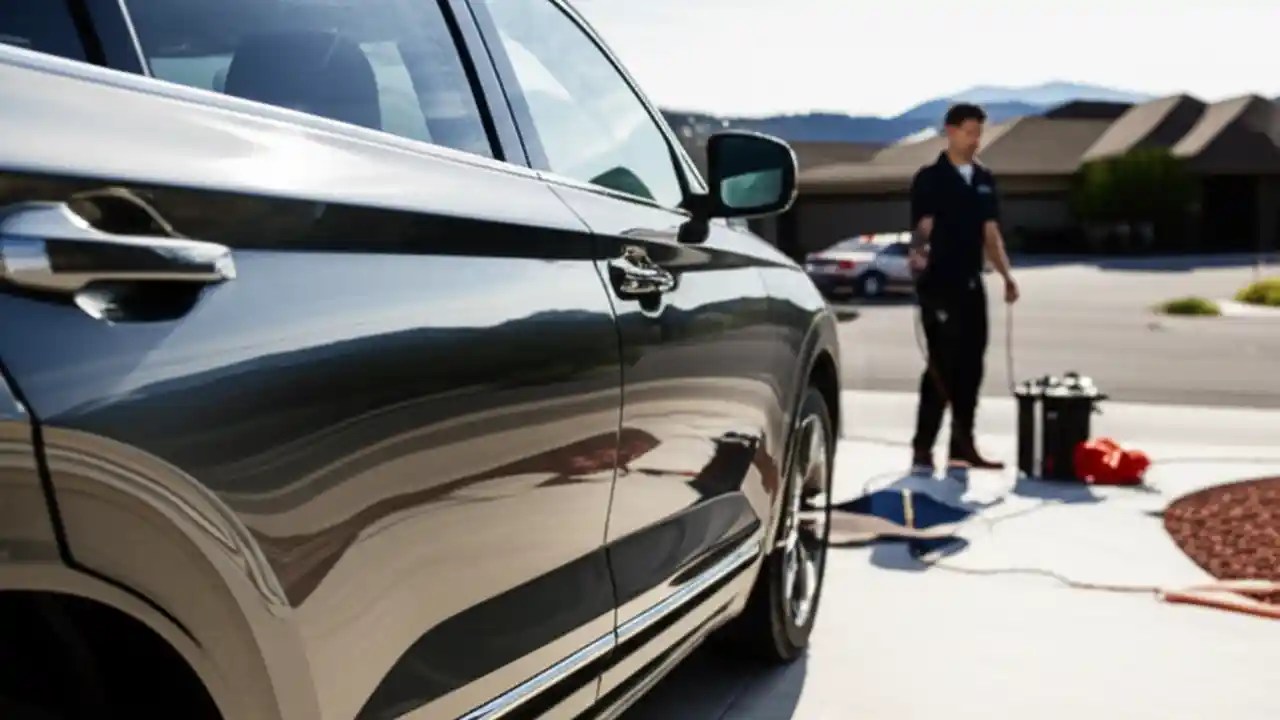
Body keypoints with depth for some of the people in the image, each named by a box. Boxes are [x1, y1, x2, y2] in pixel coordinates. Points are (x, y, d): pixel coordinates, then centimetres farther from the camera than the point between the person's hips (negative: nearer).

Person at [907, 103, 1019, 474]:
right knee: (942, 364, -9)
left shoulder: (985, 180, 14)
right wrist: (917, 251, -35)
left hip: (972, 284, 6)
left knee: (971, 366, 8)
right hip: (938, 284, -6)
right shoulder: (930, 178, -4)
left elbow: (990, 233, 15)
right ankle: (922, 447, -3)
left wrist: (1006, 275, 5)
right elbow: (923, 227, -13)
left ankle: (963, 446, 17)